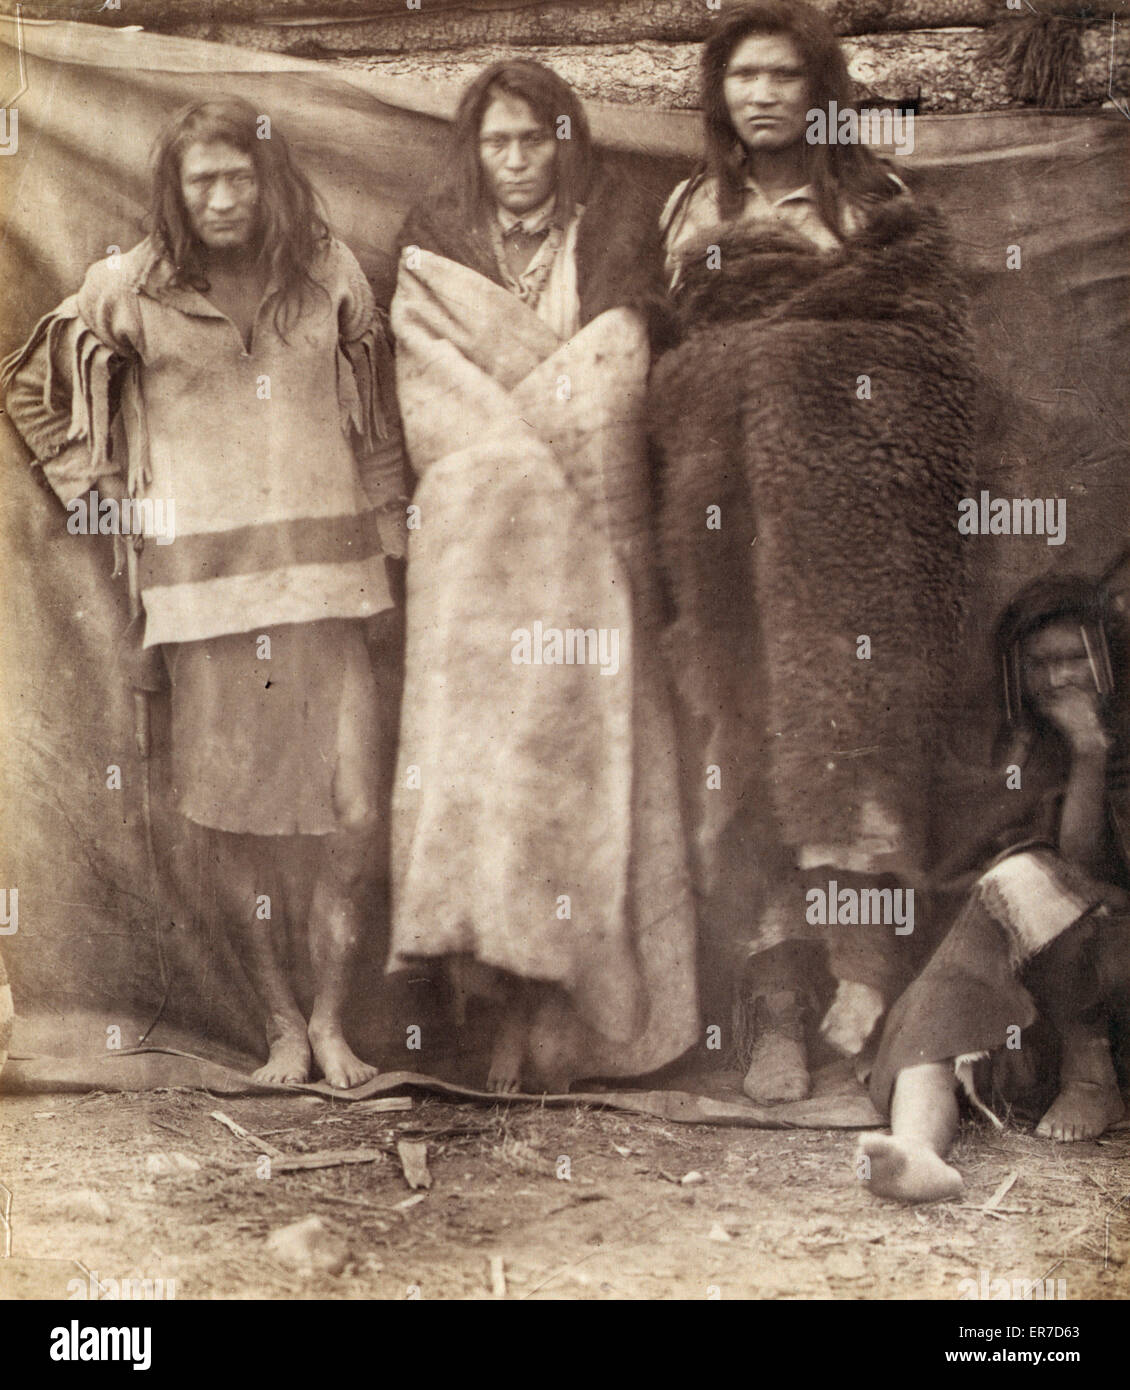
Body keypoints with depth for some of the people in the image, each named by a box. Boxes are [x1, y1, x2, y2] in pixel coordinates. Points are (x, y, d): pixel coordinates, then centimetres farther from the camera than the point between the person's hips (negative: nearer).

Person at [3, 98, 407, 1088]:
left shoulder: (329, 274, 7)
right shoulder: (132, 290, 4)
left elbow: (381, 416, 16)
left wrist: (385, 529, 12)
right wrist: (101, 492, 9)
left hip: (328, 579, 1)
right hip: (203, 591, -1)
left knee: (357, 820, -2)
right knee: (239, 828, 4)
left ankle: (331, 1021, 16)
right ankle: (280, 1023, 21)